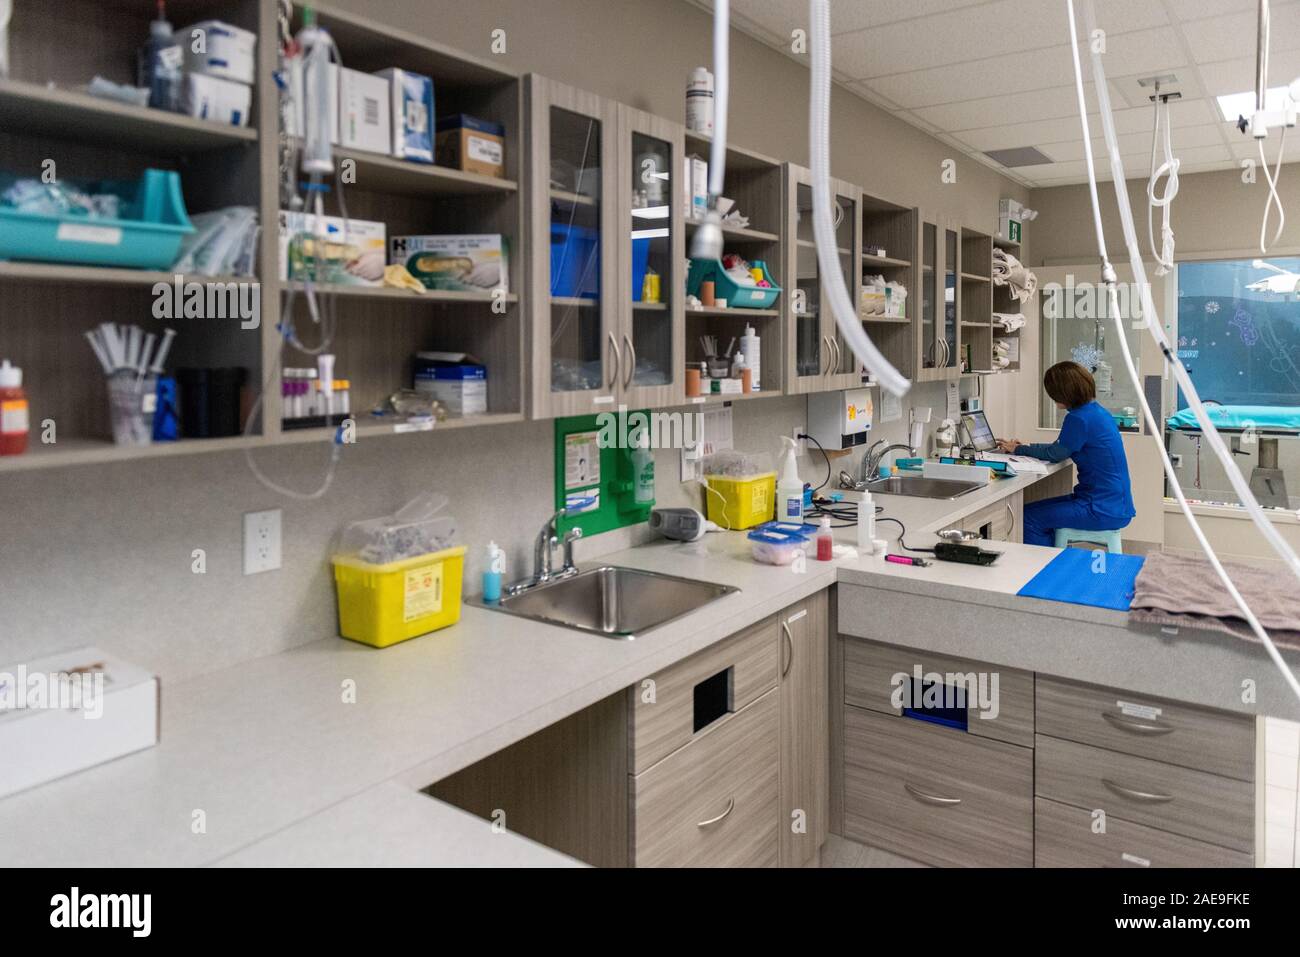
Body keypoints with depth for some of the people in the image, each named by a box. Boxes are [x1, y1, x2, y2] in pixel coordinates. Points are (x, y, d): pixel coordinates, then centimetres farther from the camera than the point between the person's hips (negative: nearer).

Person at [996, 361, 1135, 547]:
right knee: (1041, 510, 19)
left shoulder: (1079, 419, -19)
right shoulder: (1097, 411, 11)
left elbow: (1054, 454, -6)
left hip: (1104, 510, -10)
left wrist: (1018, 449, 6)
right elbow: (1060, 447, 21)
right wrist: (1024, 447, 18)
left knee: (1029, 517, -6)